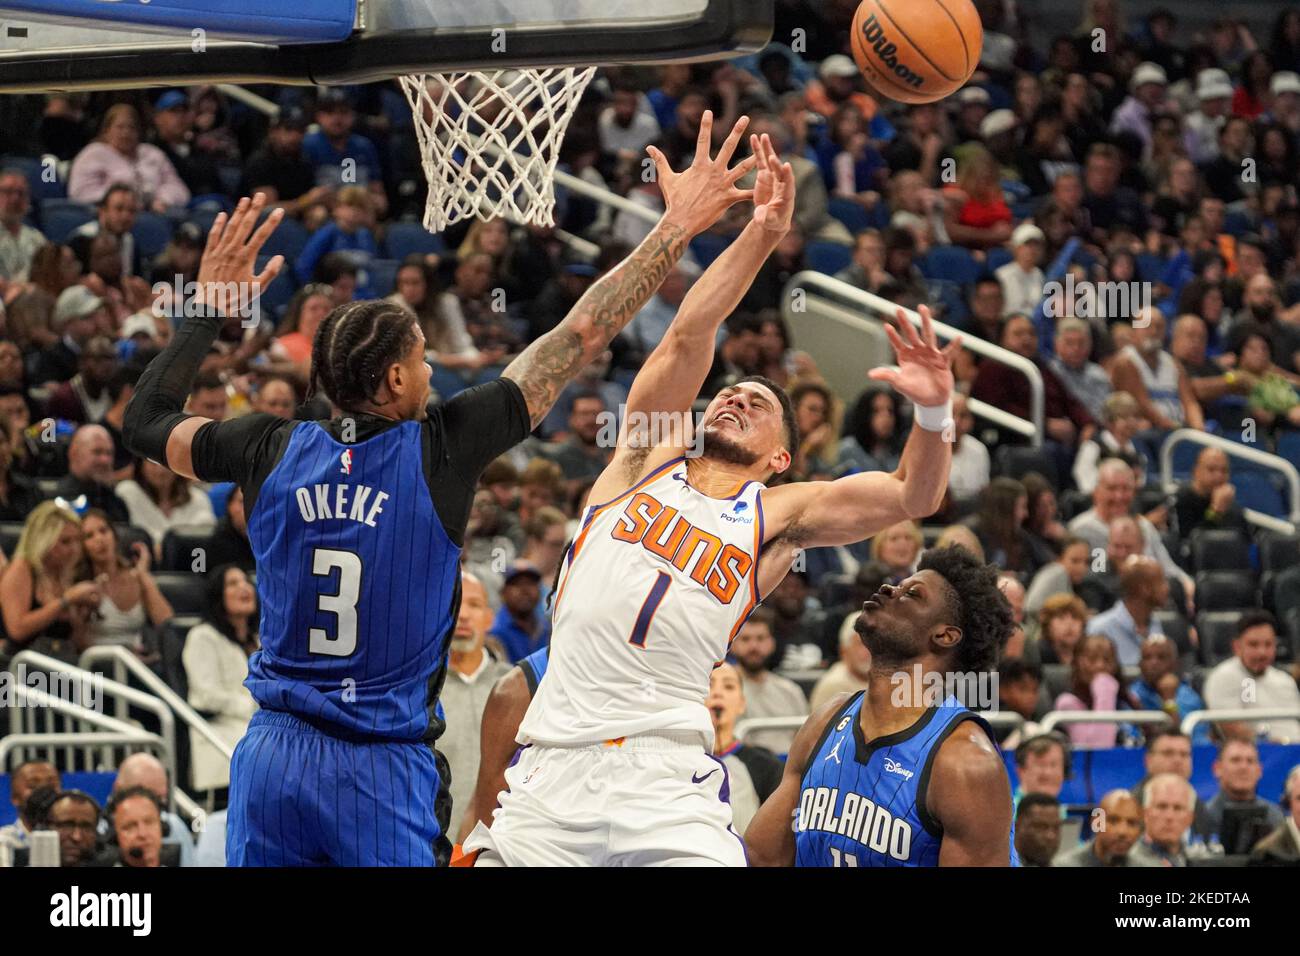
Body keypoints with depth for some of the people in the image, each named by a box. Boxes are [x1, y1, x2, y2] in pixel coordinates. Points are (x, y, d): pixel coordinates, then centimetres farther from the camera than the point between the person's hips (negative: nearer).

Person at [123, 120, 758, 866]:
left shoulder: (273, 451, 1)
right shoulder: (441, 452, -8)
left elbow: (147, 424, 21)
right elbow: (582, 336, -3)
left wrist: (211, 309, 25)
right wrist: (678, 227, 3)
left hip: (273, 755, 4)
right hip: (382, 769, -4)